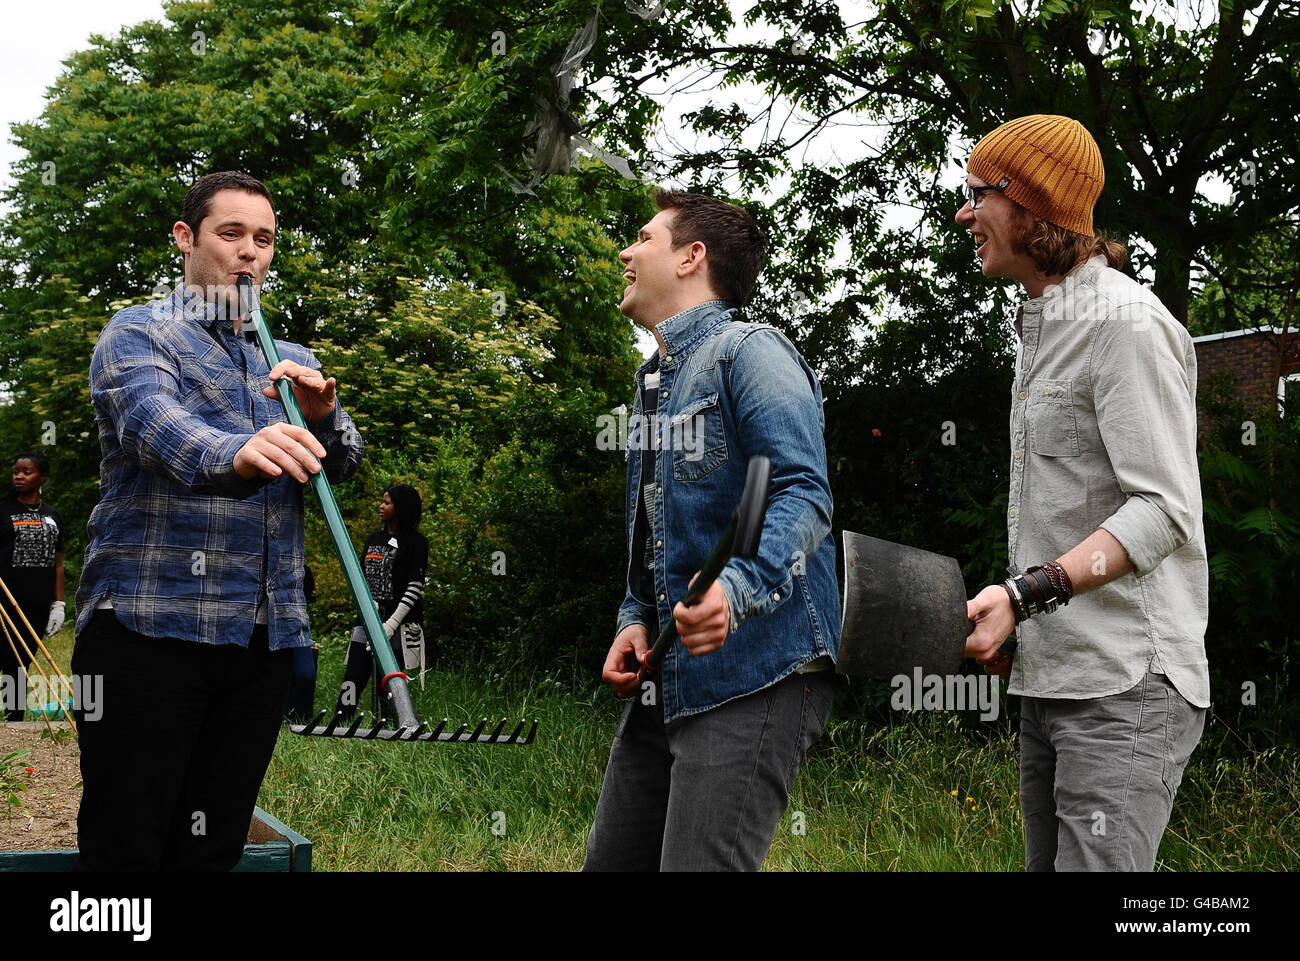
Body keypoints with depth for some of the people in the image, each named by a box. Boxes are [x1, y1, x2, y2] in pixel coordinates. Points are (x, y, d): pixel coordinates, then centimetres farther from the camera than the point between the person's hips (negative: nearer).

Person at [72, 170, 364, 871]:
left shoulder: (293, 362, 21)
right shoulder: (139, 334, 2)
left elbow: (343, 465, 9)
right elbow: (154, 422, -20)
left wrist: (322, 414, -14)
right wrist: (235, 453, -42)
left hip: (265, 639, 5)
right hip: (150, 623, -5)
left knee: (214, 848, 9)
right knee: (124, 847, -5)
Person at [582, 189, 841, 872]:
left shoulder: (749, 353, -7)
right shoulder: (656, 380, 22)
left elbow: (804, 495, -20)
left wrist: (736, 590, -37)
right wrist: (635, 620, 7)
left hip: (753, 675, -9)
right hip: (667, 678, 9)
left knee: (699, 864, -14)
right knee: (611, 862, 11)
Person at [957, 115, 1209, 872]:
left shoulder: (1127, 321, -10)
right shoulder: (1045, 328, 19)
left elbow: (1164, 510, -18)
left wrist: (1023, 594, -25)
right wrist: (1010, 618, 13)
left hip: (1128, 684, -9)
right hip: (1051, 680, 9)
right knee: (1049, 861, 12)